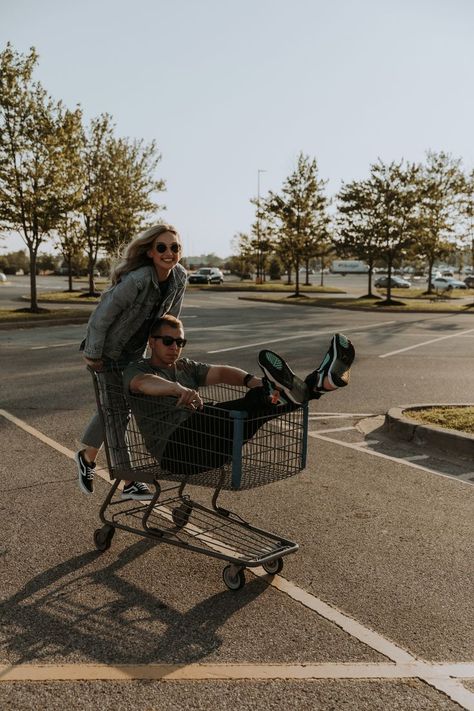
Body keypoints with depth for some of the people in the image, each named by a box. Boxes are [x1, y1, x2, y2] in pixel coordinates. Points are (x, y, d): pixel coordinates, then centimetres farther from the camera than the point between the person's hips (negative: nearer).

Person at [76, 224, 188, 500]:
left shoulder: (180, 277, -11)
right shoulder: (137, 280, -32)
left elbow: (170, 318, 4)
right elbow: (102, 315, -24)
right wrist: (93, 355, -17)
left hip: (136, 352, 7)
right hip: (110, 352, -7)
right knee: (117, 412, 0)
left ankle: (87, 456, 42)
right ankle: (129, 481, 16)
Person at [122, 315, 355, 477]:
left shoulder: (185, 367, 24)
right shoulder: (137, 369, 7)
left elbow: (220, 372, 5)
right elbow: (143, 383, -21)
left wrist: (251, 380, -16)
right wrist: (178, 389, -42)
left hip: (212, 448, 6)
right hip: (175, 451, -5)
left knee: (251, 409, -16)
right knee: (206, 415, -35)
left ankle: (318, 382, -36)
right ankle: (279, 389, -55)